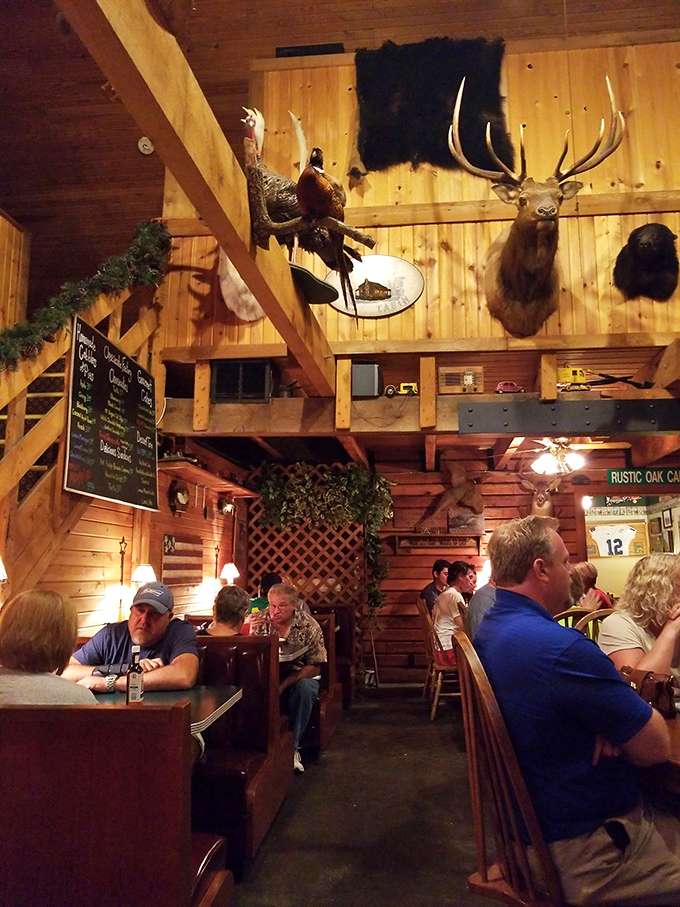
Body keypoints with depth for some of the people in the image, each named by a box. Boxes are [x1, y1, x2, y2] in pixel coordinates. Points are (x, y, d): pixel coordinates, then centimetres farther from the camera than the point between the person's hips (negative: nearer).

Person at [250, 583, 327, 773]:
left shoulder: (309, 626, -13)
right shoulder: (261, 620, -7)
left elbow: (314, 667, -15)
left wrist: (284, 684, -27)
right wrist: (251, 633, -26)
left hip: (300, 676, -1)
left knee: (305, 688, -34)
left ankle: (293, 747, -19)